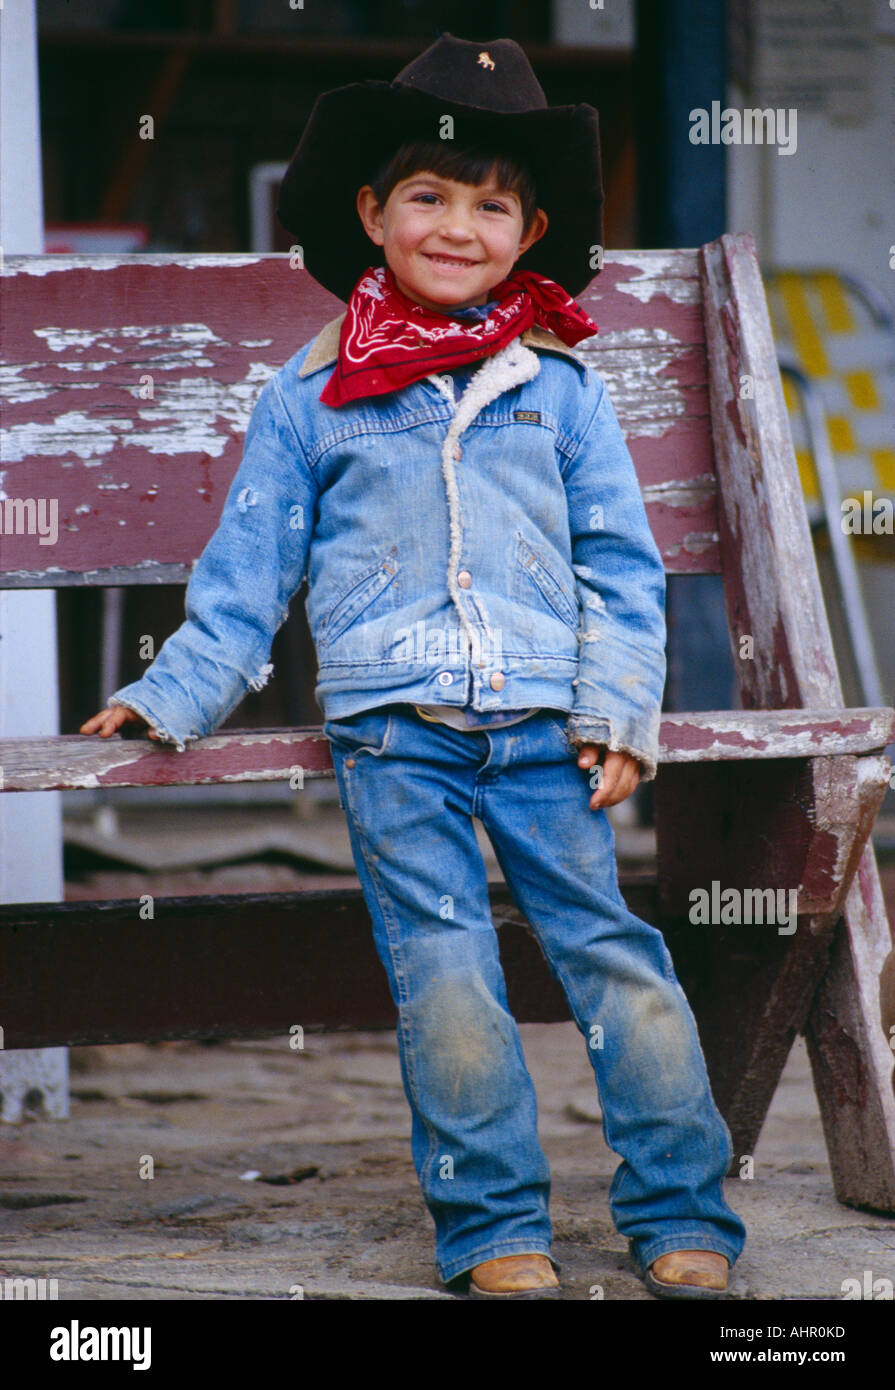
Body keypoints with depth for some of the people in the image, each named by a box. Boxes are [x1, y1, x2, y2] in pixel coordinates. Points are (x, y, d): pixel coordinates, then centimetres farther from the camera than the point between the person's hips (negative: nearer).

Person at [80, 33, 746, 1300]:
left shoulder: (561, 385, 11)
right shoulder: (310, 395, 9)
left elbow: (620, 564, 11)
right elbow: (248, 568, 14)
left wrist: (620, 710, 1)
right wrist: (170, 697, 11)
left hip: (543, 722, 1)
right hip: (392, 727, 0)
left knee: (611, 948, -3)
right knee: (443, 969, -7)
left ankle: (685, 1226, 3)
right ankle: (496, 1232, 1)